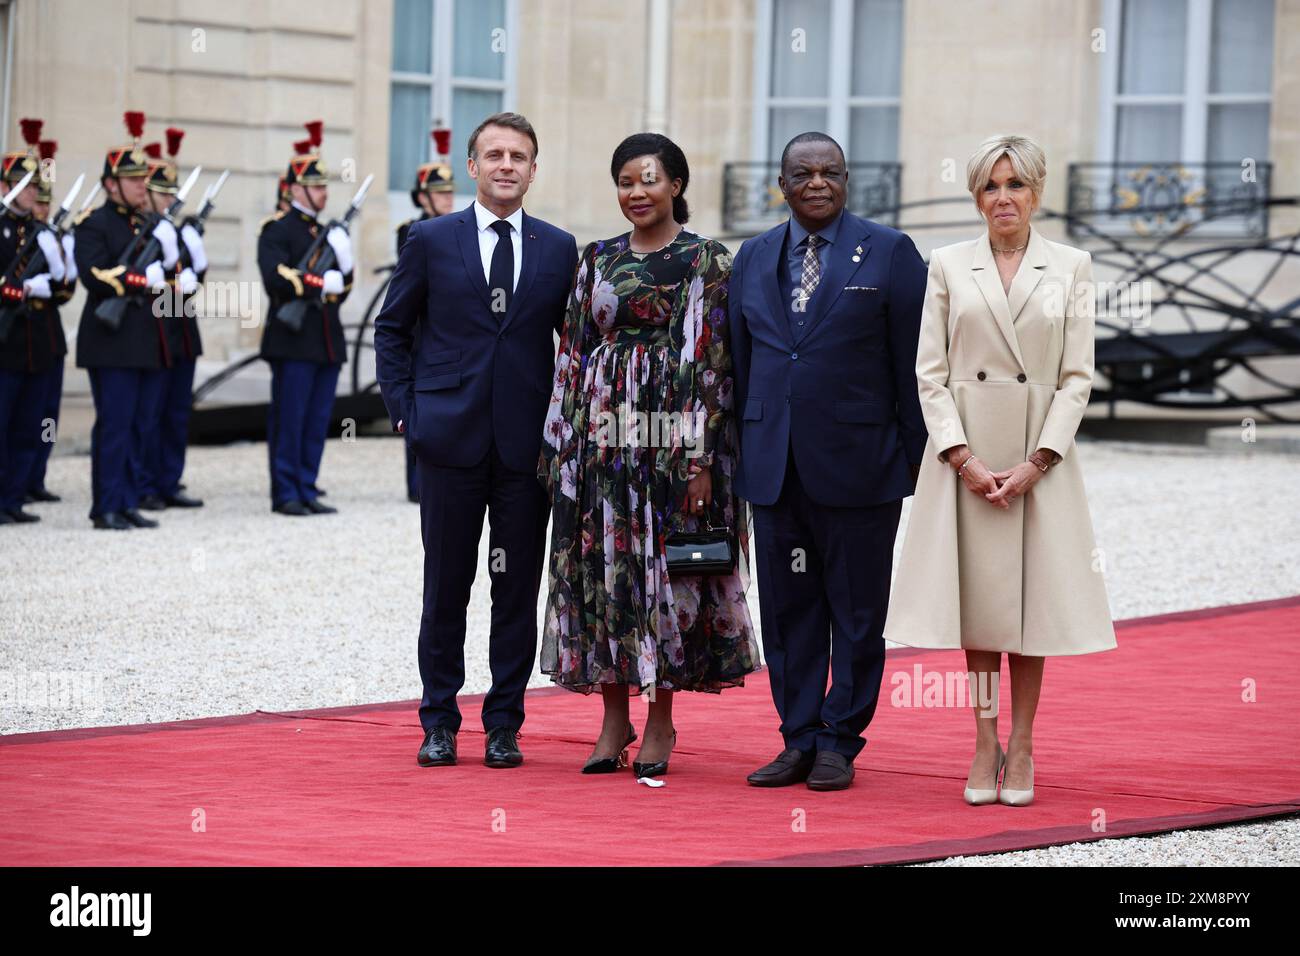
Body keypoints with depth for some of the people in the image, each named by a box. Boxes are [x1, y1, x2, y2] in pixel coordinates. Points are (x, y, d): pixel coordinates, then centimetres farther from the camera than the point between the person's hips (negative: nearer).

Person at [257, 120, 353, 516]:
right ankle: (286, 494, -1)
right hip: (293, 339, -7)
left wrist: (344, 263, -1)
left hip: (327, 342, 7)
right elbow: (276, 279, -18)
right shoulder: (277, 230, -4)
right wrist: (321, 283, -14)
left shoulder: (328, 233, 20)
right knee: (288, 420, -4)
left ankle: (307, 491, 11)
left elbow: (342, 289, 18)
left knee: (318, 422, 7)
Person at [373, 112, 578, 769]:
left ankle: (503, 725, 12)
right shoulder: (430, 241, 4)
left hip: (528, 443, 1)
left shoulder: (559, 249, 7)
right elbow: (392, 330, 9)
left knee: (518, 591, 4)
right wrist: (405, 410, 0)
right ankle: (440, 722, 13)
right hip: (450, 437, -1)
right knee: (446, 589, 4)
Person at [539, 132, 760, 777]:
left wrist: (701, 458, -13)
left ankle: (661, 723, 9)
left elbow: (713, 360, -6)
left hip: (672, 439, -4)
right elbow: (573, 354, 12)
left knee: (666, 570, -1)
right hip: (602, 435, 4)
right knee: (602, 569, 4)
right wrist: (561, 446, 6)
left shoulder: (706, 261, -2)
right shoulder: (597, 261, 11)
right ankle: (614, 719, 12)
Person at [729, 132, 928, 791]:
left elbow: (913, 364, -1)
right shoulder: (753, 259, 11)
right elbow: (739, 363, 14)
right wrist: (738, 456, 9)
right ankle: (799, 741, 14)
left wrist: (917, 457, -4)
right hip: (775, 465, 4)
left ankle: (839, 744, 11)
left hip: (858, 464, -4)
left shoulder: (889, 254, 0)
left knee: (856, 613, 3)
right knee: (788, 609, 7)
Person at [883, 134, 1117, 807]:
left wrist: (1035, 462, -10)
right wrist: (965, 457, -10)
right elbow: (930, 373, 2)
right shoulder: (948, 267, 5)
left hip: (1041, 454, 0)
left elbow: (1077, 377, 0)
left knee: (1031, 596, 3)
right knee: (978, 596, 3)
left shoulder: (1071, 268, 4)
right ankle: (985, 745, 10)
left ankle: (1020, 746, 11)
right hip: (965, 451, 0)